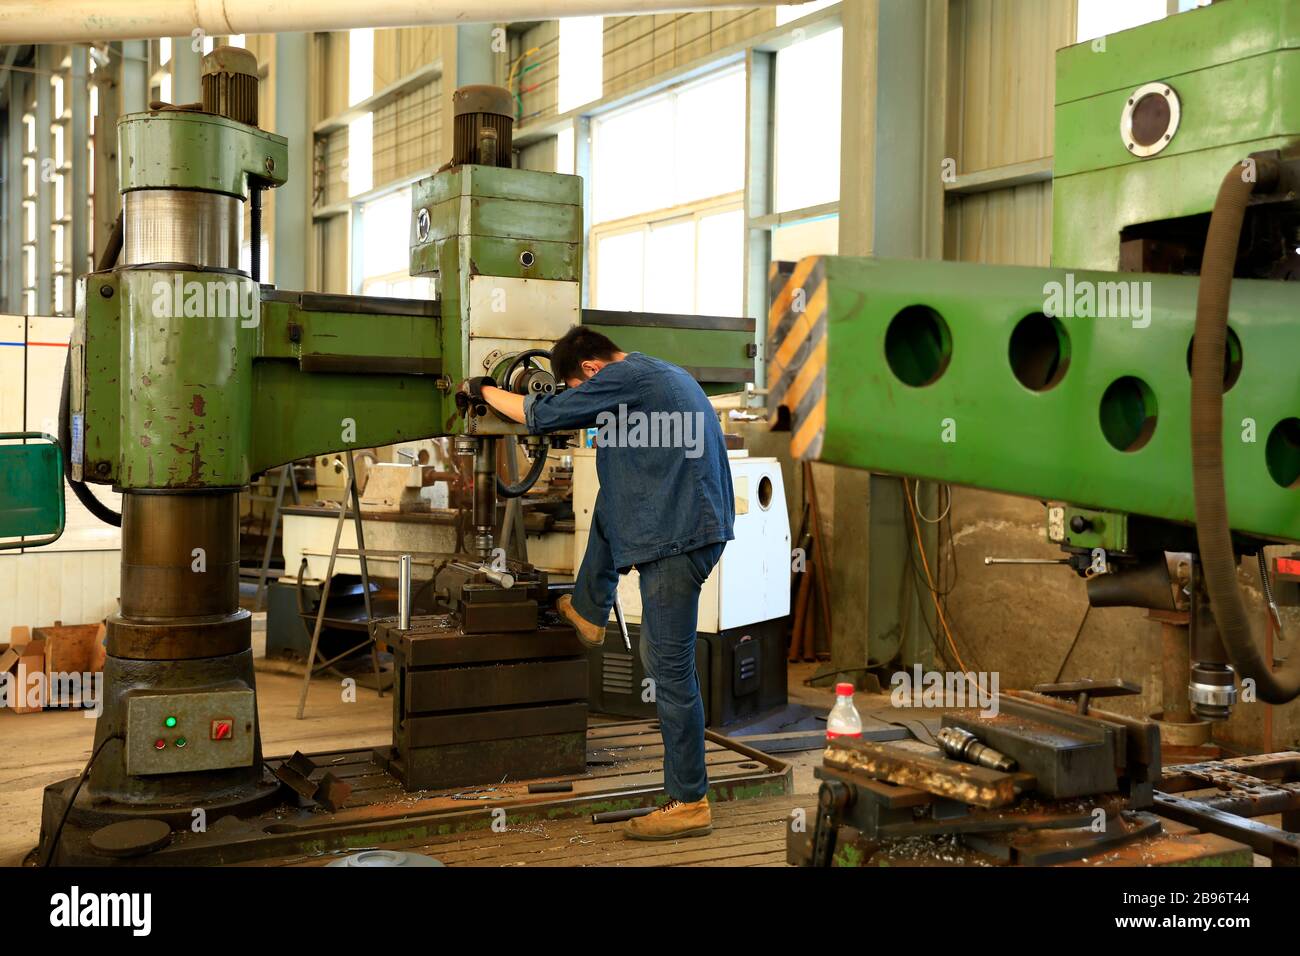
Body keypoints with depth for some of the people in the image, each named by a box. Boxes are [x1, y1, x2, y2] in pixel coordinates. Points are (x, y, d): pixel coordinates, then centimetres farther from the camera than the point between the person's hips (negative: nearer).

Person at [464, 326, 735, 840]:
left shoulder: (622, 378, -11)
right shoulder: (662, 372, 17)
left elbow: (539, 415, -6)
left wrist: (482, 389, 9)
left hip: (679, 534, -10)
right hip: (698, 514, 10)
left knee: (669, 664, -4)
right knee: (607, 500, 28)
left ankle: (690, 802, 3)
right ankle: (588, 614, 36)